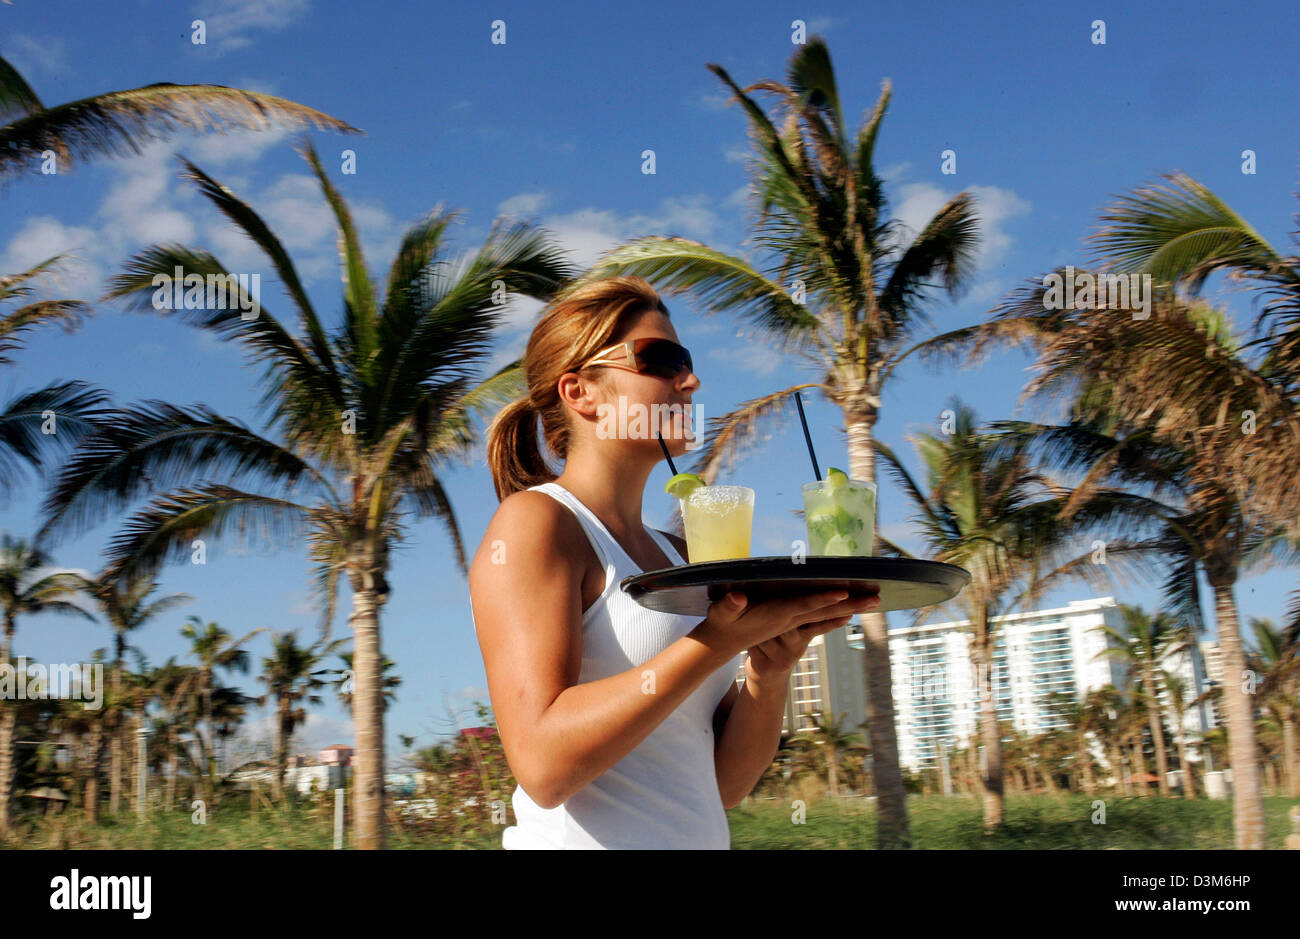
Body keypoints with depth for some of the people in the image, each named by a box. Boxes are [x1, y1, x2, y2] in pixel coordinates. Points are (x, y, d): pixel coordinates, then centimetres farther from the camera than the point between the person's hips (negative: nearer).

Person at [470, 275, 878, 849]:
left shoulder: (677, 557, 9)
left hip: (700, 841, 7)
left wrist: (769, 668, -10)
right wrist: (721, 639, -23)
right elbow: (544, 765, -21)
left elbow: (724, 785, 6)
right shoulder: (533, 521, -10)